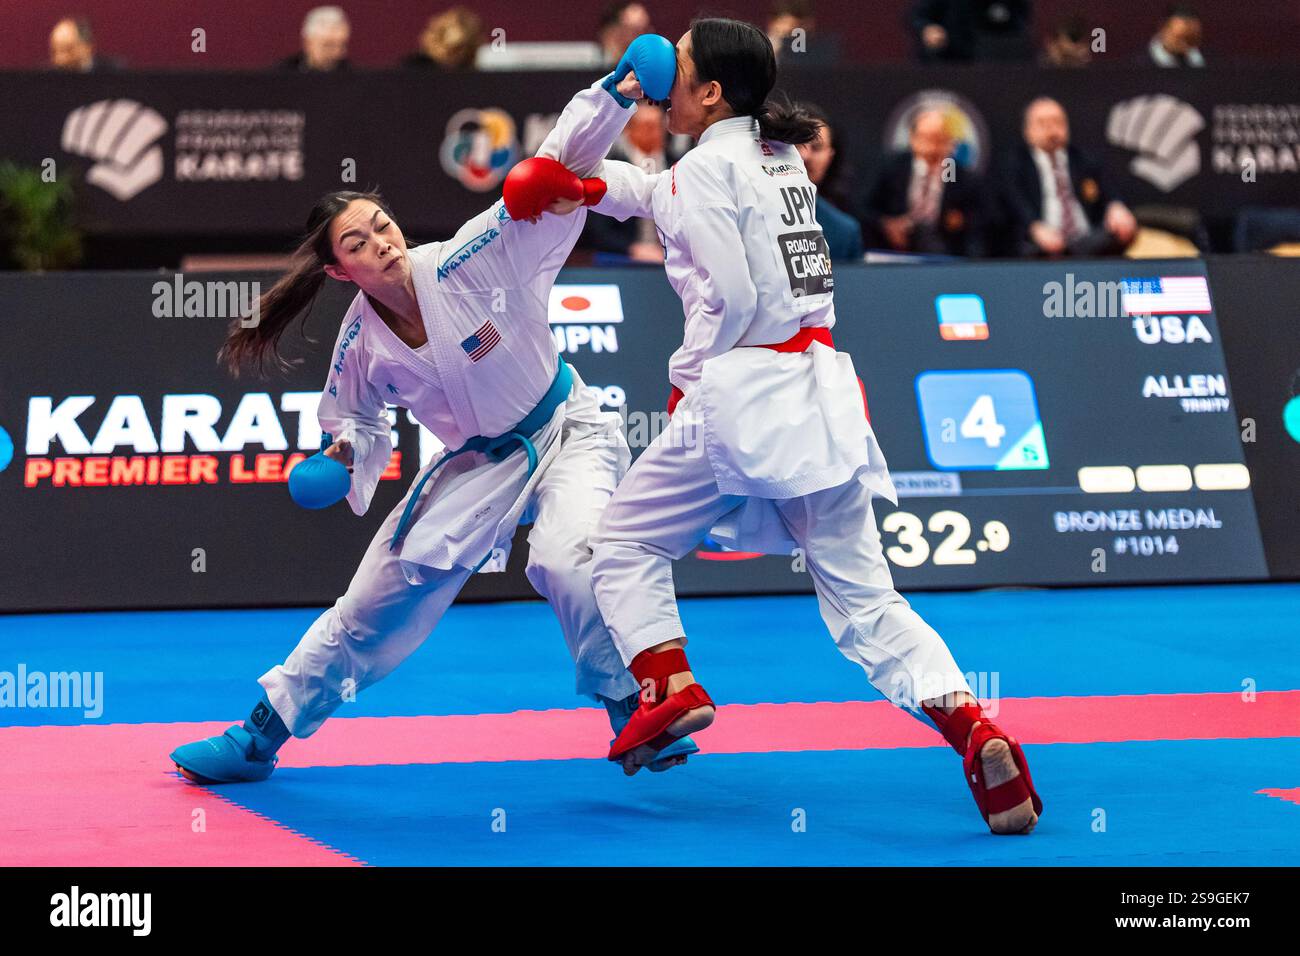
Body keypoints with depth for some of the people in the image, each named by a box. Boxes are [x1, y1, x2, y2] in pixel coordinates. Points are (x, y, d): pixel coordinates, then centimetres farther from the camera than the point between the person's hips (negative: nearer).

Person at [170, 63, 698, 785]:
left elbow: (559, 167, -29)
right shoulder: (361, 345, -13)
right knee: (376, 599, 8)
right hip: (476, 465, 4)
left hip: (567, 434, -4)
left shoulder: (471, 261, -25)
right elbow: (353, 420, 8)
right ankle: (263, 734, 23)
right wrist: (344, 455, -14)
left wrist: (616, 93, -41)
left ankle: (634, 710, -10)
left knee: (566, 561, -33)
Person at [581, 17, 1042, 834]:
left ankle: (669, 686, -5)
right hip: (821, 392, 7)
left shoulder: (708, 166, -6)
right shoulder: (781, 157, 17)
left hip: (739, 398, -7)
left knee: (627, 545, 14)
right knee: (865, 595, 4)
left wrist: (686, 380, -2)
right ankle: (973, 730, -16)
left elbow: (729, 294, -14)